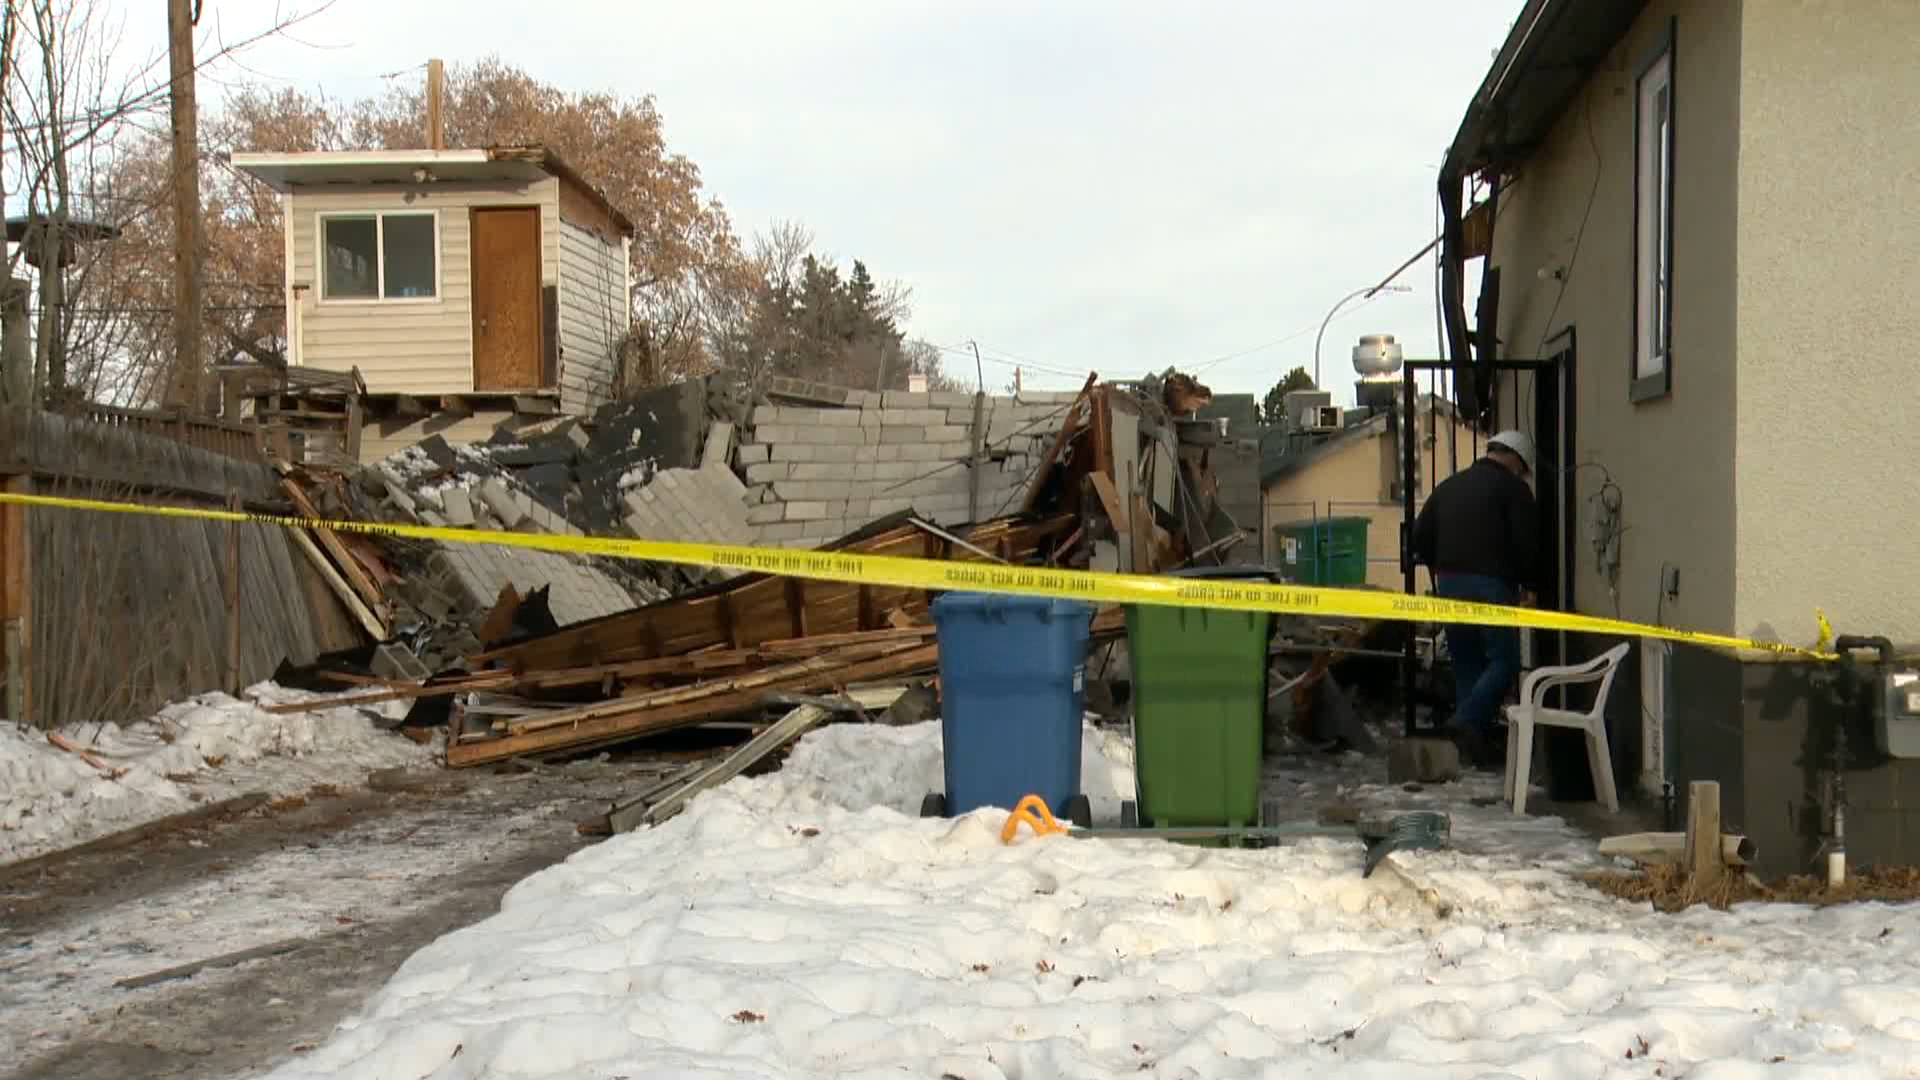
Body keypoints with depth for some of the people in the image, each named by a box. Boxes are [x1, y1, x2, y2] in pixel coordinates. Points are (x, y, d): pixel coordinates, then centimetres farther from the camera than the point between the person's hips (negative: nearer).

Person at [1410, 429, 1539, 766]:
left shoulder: (1448, 486, 18)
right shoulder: (1512, 487, 0)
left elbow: (1420, 537, 16)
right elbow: (1527, 541, -6)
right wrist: (1529, 585, 4)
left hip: (1449, 585, 6)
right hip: (1491, 584, -6)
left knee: (1466, 662, 11)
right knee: (1504, 660, -4)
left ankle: (1472, 737, 10)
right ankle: (1470, 720, -21)